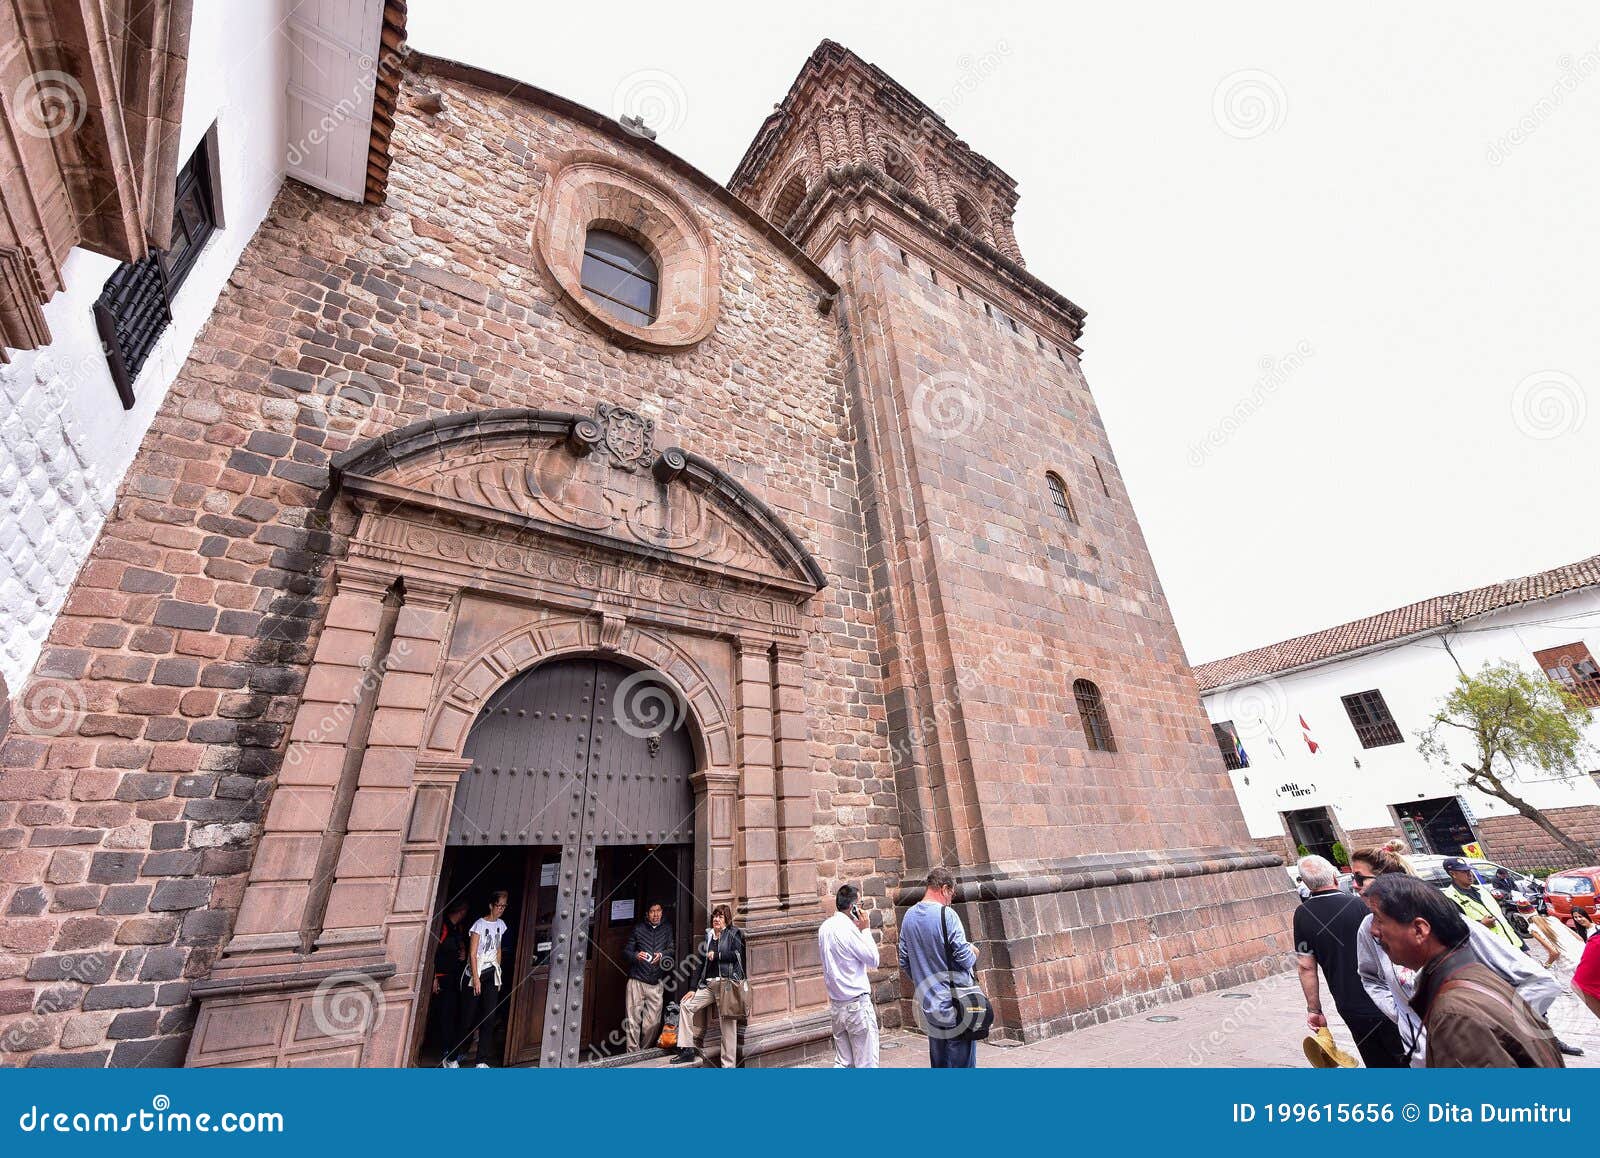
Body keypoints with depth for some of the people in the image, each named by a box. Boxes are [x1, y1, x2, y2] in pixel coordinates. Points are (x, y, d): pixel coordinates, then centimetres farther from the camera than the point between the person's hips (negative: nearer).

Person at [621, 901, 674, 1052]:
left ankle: (645, 1051, 19)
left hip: (656, 982, 1)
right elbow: (626, 952, 5)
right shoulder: (638, 929, 8)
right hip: (637, 980, -1)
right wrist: (636, 955, -16)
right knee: (633, 1019, -3)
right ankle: (632, 1053, 10)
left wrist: (662, 954, -17)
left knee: (653, 1021, 1)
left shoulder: (667, 929, 11)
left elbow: (672, 949, 3)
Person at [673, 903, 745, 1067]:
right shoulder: (708, 936, 16)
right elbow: (701, 963, 16)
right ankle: (687, 1049, 9)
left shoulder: (733, 934, 1)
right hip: (708, 984, 6)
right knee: (685, 1005, -1)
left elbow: (737, 954, -15)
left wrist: (716, 955, -10)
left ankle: (729, 1065, 7)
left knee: (728, 1023, -4)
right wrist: (693, 989, 11)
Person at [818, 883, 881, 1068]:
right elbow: (873, 960, -13)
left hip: (836, 1004, 8)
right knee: (866, 1064, 4)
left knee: (842, 1062, 14)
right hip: (857, 1003, -8)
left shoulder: (825, 927, 5)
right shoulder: (848, 928, -20)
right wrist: (864, 929, -5)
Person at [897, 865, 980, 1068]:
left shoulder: (909, 916, 4)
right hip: (953, 1002, -6)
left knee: (938, 1061, 18)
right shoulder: (946, 914, -17)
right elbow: (964, 957, -15)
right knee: (961, 1060, 5)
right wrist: (973, 954, 5)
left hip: (926, 1002, 6)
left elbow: (904, 962, 9)